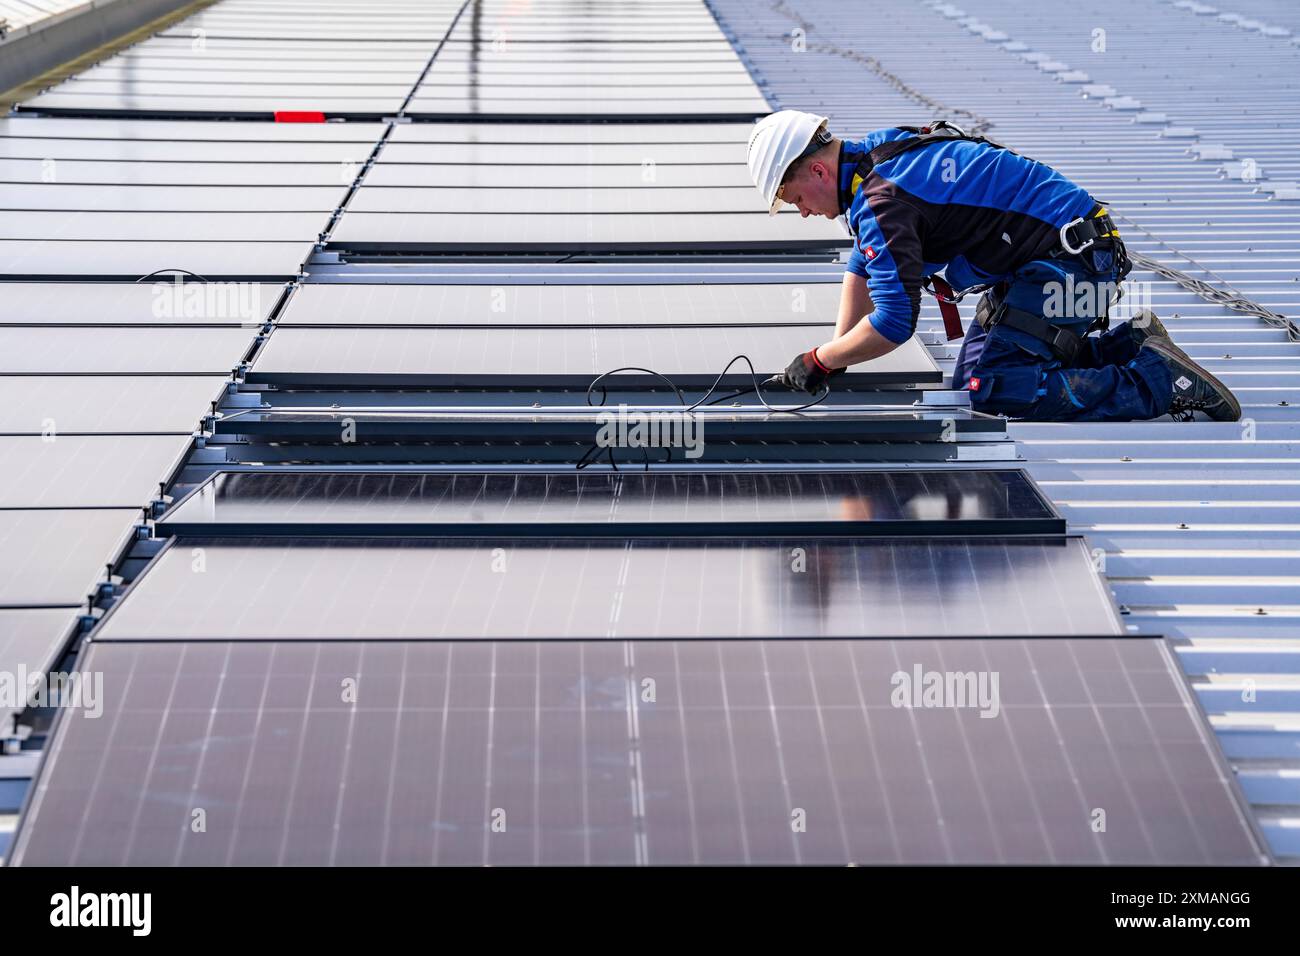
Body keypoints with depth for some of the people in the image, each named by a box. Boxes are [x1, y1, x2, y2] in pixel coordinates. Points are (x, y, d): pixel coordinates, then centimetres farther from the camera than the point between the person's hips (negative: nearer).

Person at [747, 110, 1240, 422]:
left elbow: (893, 323, -23)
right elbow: (862, 265, 25)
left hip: (1066, 264, -10)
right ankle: (1132, 344, 14)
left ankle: (1159, 382, -17)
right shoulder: (871, 155, 11)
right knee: (969, 377, 11)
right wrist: (836, 355, 17)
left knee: (988, 388, -18)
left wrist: (817, 362, -9)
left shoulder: (881, 200, -21)